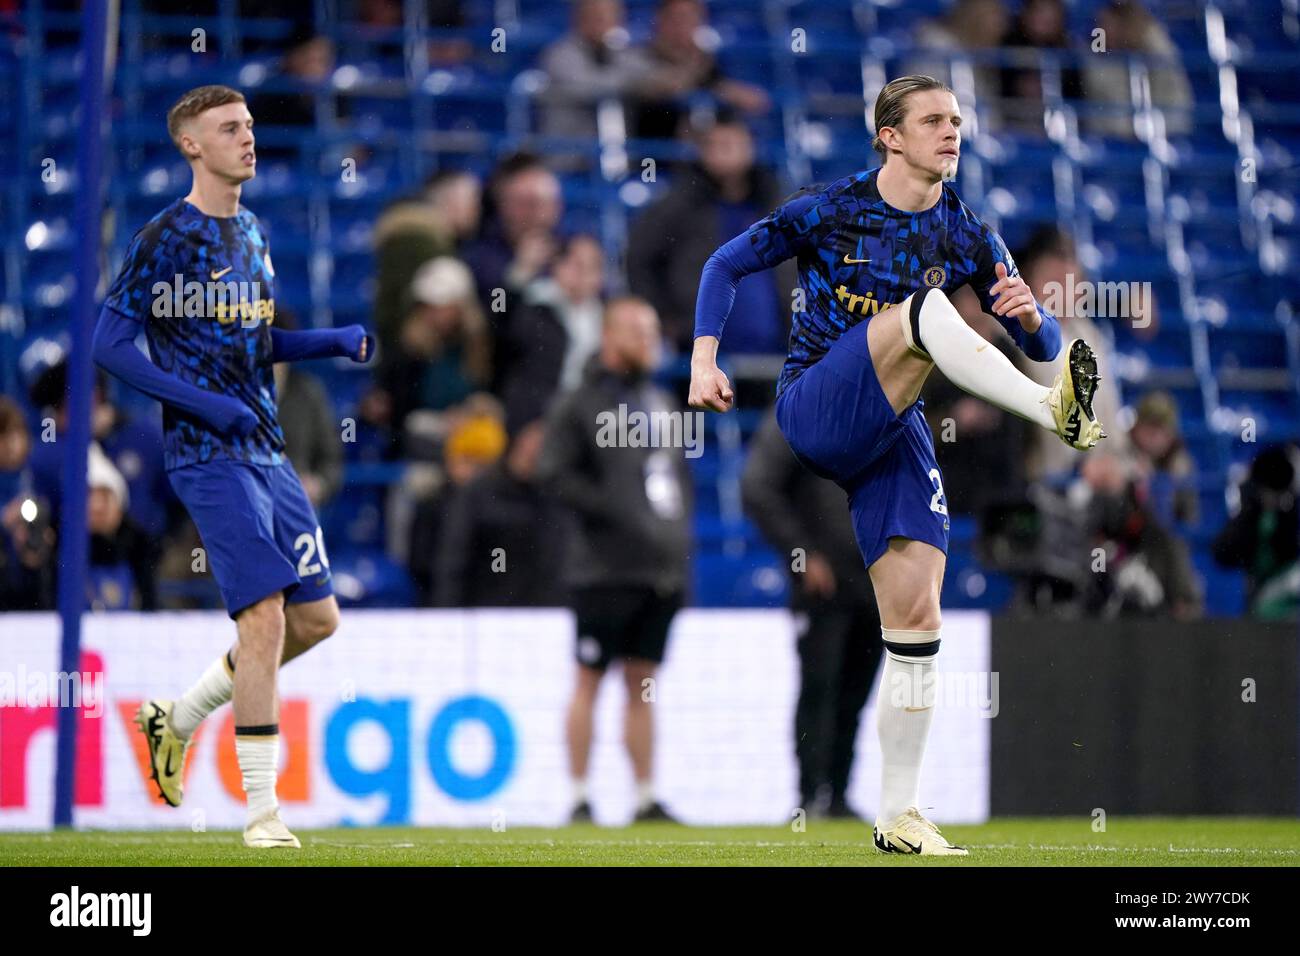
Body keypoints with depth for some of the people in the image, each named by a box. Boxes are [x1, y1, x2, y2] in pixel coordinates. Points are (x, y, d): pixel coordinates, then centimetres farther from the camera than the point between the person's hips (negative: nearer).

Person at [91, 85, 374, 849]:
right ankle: (261, 811, -10)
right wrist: (204, 403, -18)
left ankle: (180, 720, 25)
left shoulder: (252, 233, 15)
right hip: (208, 453, -8)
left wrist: (337, 341, 7)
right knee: (265, 616, -16)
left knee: (317, 617, 9)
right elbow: (110, 345, -11)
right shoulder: (164, 238, -8)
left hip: (268, 452, 8)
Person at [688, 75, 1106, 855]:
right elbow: (727, 264, 8)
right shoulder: (830, 210, -1)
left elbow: (1044, 344, 6)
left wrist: (1030, 316, -18)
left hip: (891, 433, 4)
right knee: (922, 305, -29)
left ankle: (898, 818, 2)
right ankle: (1057, 414, -50)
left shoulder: (966, 236, 6)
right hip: (813, 412, -4)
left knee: (917, 620, -6)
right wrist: (705, 361, -4)